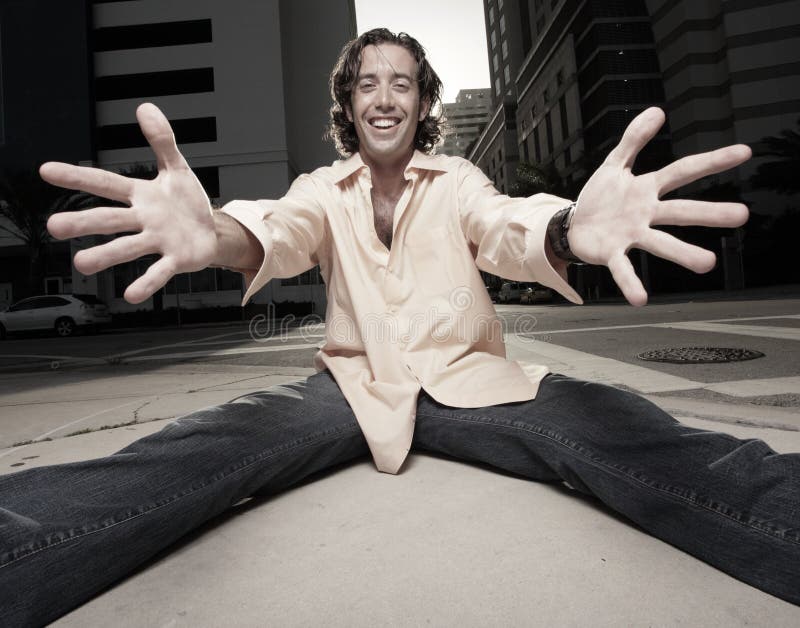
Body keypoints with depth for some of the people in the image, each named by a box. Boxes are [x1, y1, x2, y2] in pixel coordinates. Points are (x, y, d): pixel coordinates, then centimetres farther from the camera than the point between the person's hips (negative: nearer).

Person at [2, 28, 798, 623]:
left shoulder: (457, 181, 4)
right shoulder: (322, 188, 5)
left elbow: (507, 229, -18)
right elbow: (279, 233, -18)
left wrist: (569, 230, -44)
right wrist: (214, 235, -44)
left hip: (466, 376, 1)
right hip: (352, 381, 1)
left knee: (602, 425, -28)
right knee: (212, 442, -28)